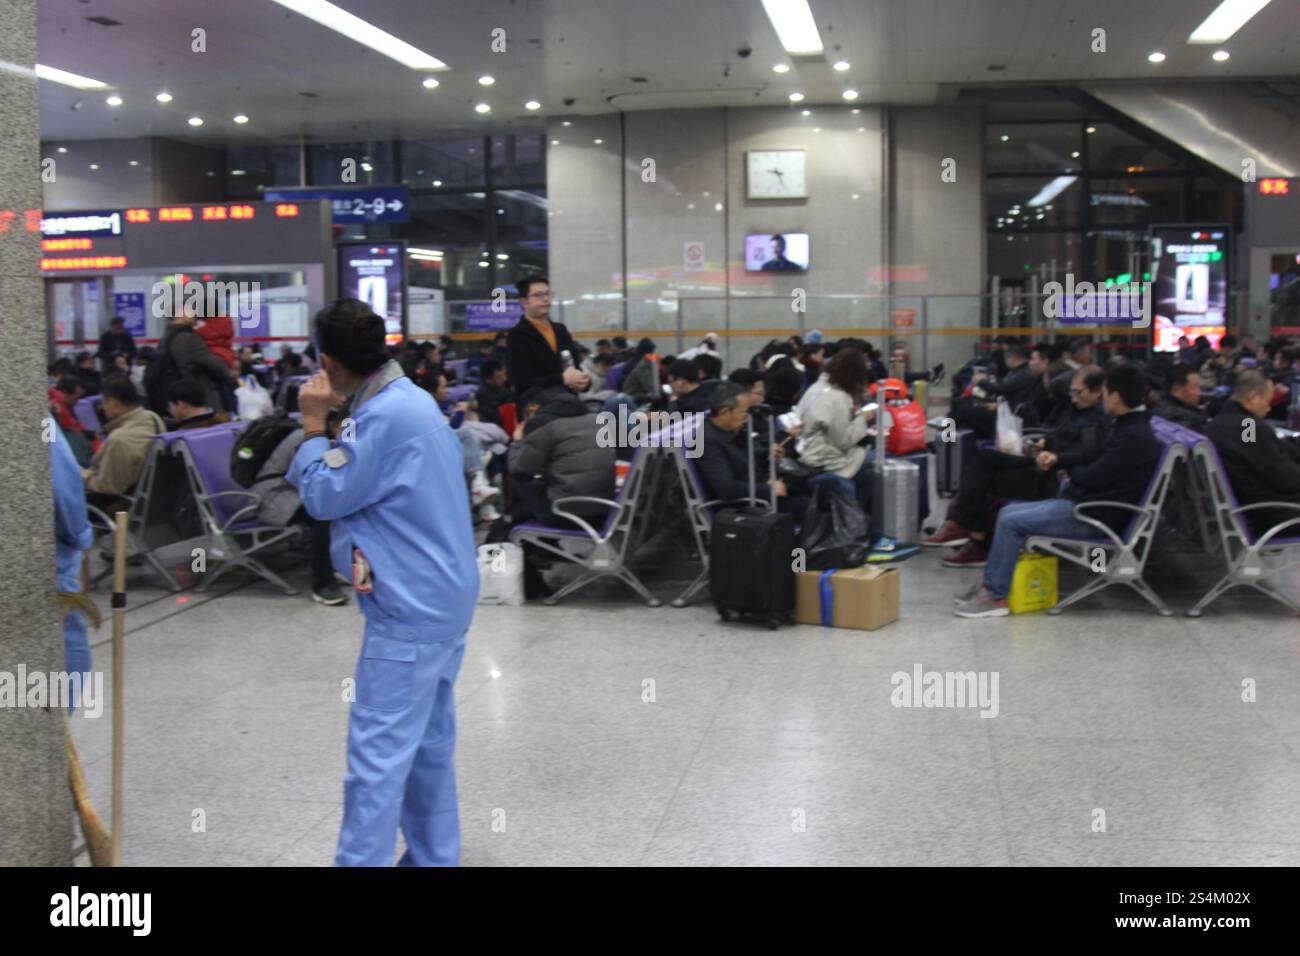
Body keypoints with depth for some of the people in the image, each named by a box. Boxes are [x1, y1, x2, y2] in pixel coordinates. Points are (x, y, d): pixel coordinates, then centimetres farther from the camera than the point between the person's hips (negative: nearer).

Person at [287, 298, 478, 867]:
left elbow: (323, 498, -12)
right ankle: (432, 858, 26)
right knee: (429, 744, 16)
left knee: (378, 754, -7)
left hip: (409, 611, -10)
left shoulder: (387, 415, -19)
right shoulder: (412, 399, 13)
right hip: (440, 599, 10)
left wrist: (314, 425, -2)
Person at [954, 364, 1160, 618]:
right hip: (1081, 503, 11)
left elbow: (1094, 477, -19)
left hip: (1093, 517, -11)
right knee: (1009, 511, 8)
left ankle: (994, 597, -10)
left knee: (1010, 522, -17)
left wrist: (1069, 472, 1)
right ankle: (991, 584, 8)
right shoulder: (1128, 427, 12)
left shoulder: (1134, 437, -20)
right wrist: (1059, 459, 8)